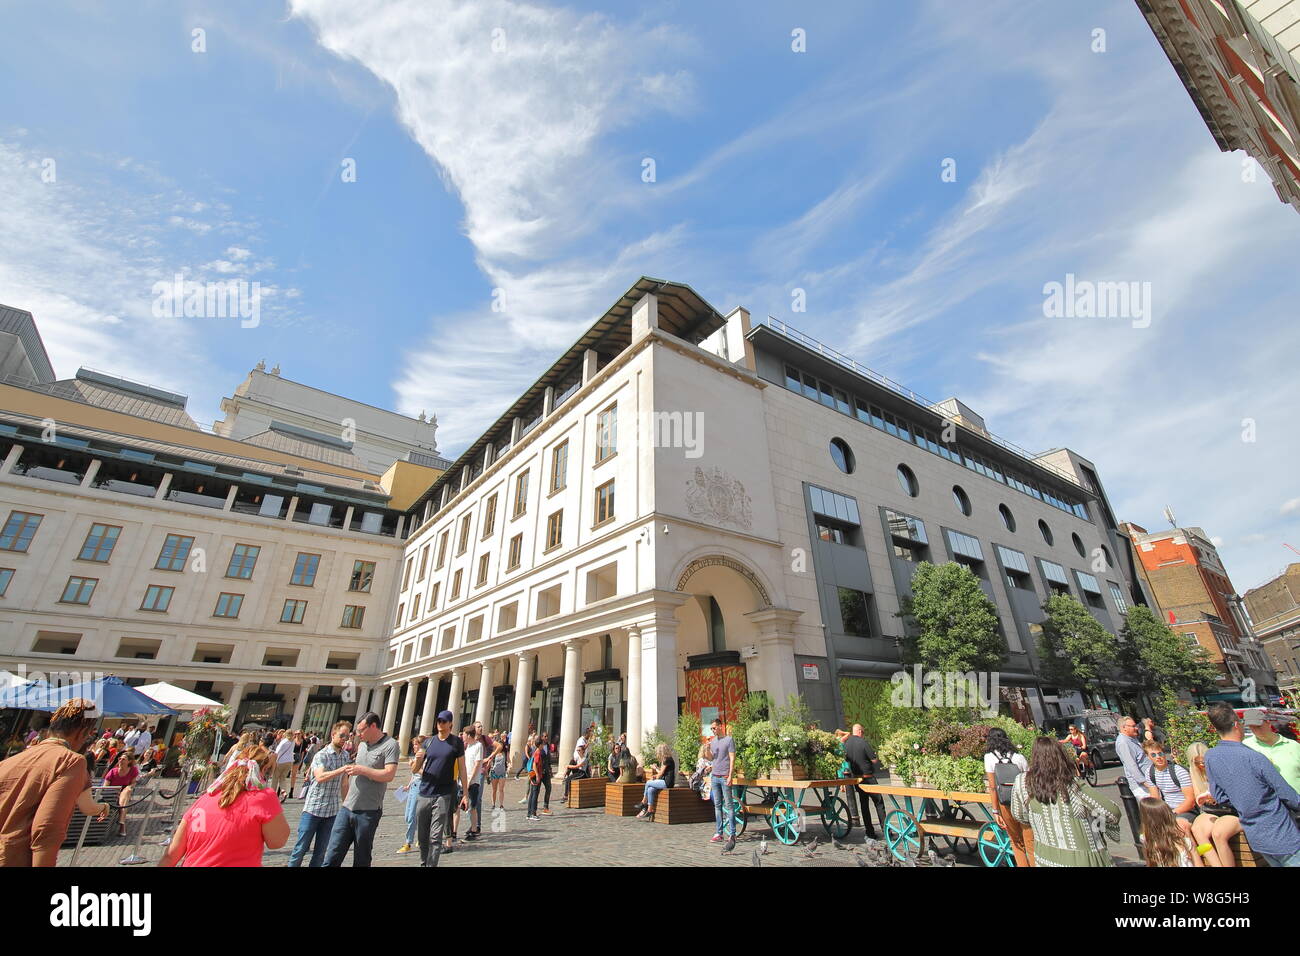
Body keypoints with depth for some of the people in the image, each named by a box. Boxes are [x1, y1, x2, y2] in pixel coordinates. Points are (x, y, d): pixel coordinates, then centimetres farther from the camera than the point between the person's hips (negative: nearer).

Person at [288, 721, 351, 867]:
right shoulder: (321, 755, -11)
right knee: (301, 848, 3)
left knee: (321, 852, 10)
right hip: (313, 808, -5)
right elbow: (320, 777, -28)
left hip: (332, 811, 5)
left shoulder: (345, 755, 7)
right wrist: (341, 769, -37)